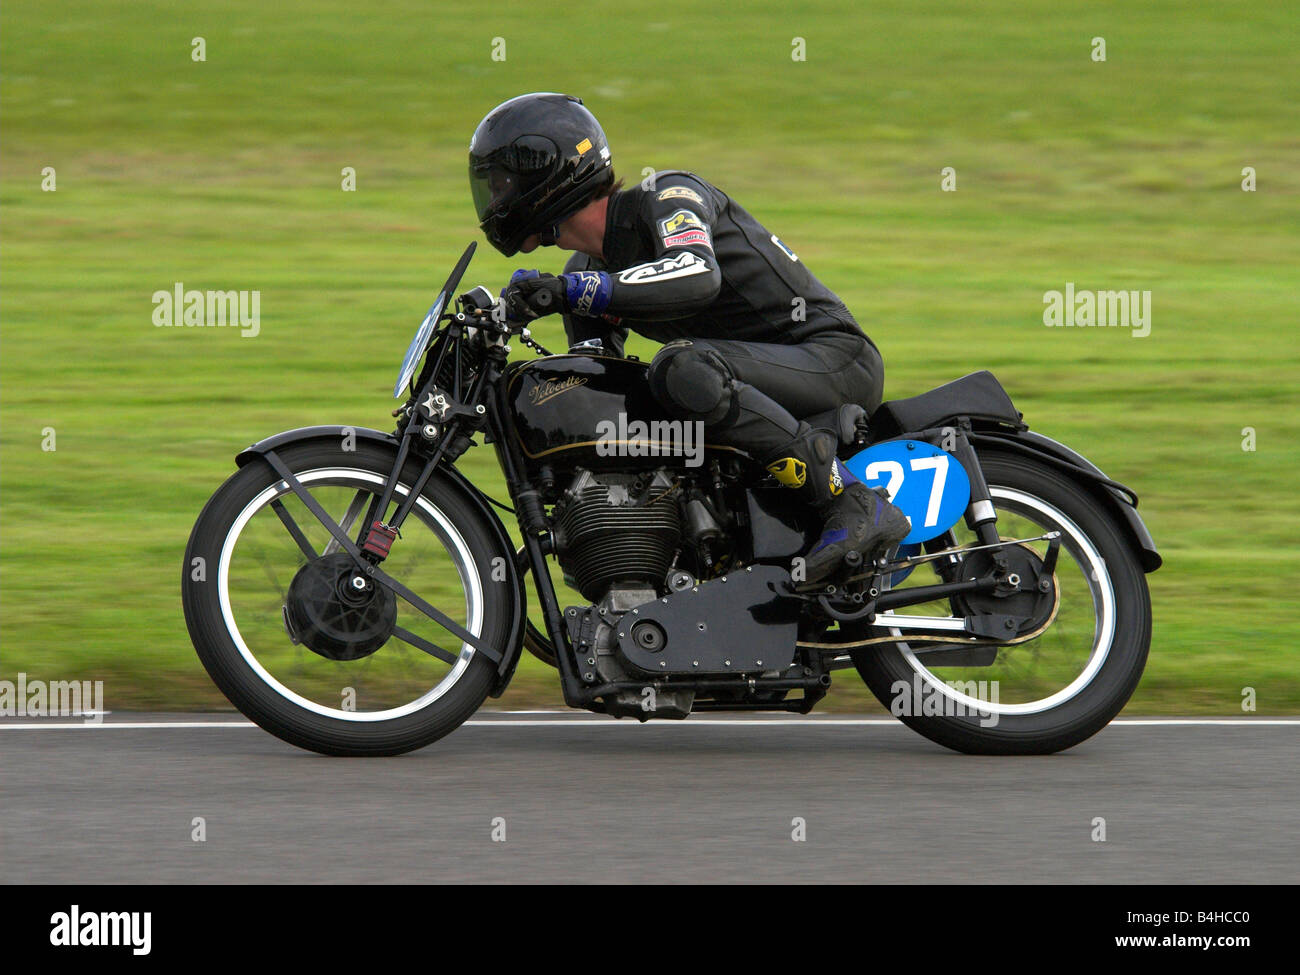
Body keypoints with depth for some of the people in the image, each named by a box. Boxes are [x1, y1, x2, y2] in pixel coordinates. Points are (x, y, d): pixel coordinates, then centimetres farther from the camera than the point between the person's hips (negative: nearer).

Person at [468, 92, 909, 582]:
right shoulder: (586, 270, 14)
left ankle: (854, 502, -34)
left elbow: (698, 276, -34)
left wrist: (570, 290, -38)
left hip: (835, 358, -9)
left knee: (681, 370, -36)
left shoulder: (664, 196, -12)